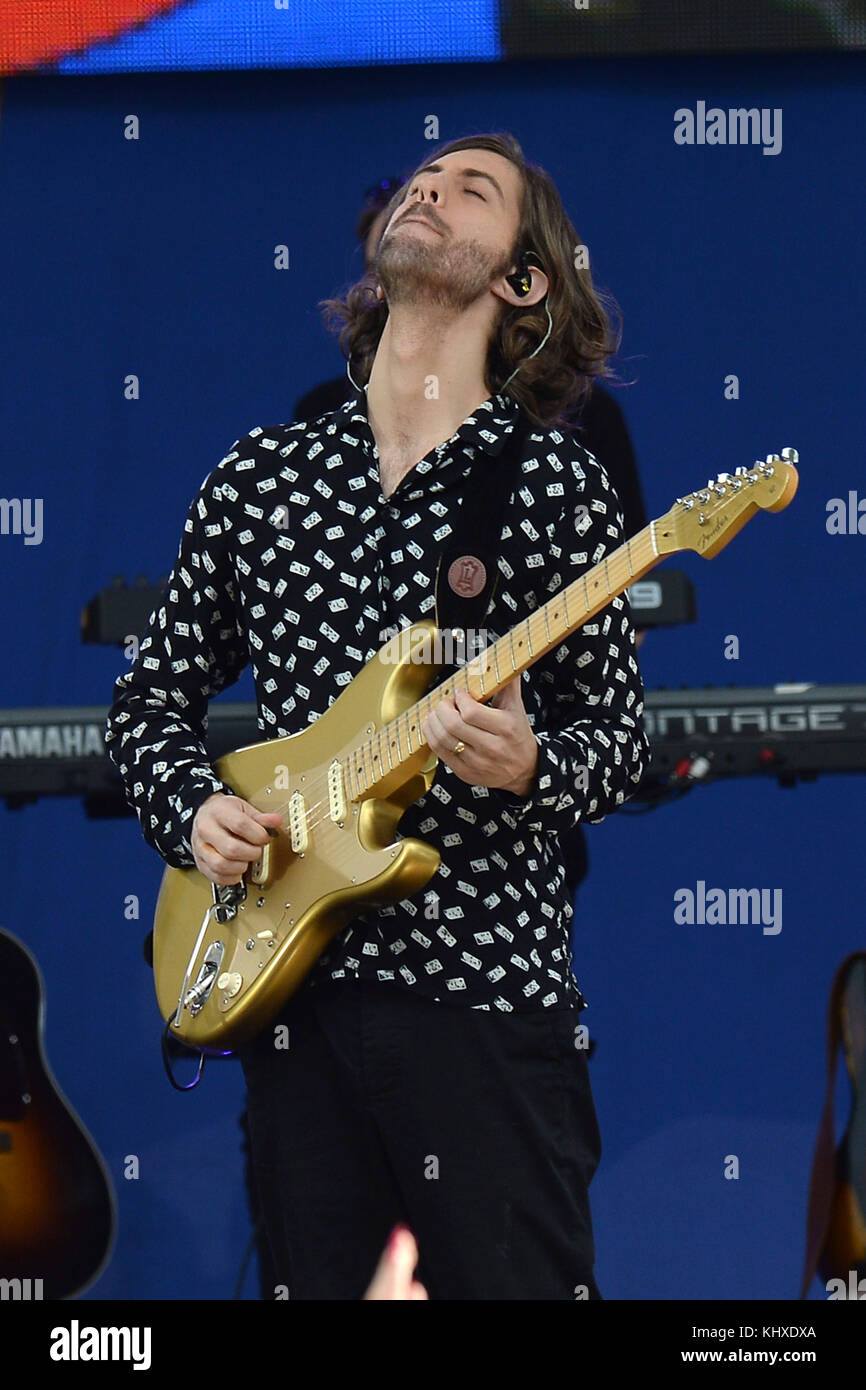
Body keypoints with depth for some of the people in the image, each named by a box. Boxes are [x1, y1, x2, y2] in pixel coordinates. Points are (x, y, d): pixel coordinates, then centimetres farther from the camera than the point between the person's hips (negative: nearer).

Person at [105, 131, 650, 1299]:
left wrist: (530, 769, -18)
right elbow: (151, 697, 19)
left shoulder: (555, 482, 2)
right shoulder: (262, 472, 12)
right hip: (293, 976, 3)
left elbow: (622, 739, 3)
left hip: (485, 979, -3)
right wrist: (192, 808, 0)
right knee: (320, 1283, 6)